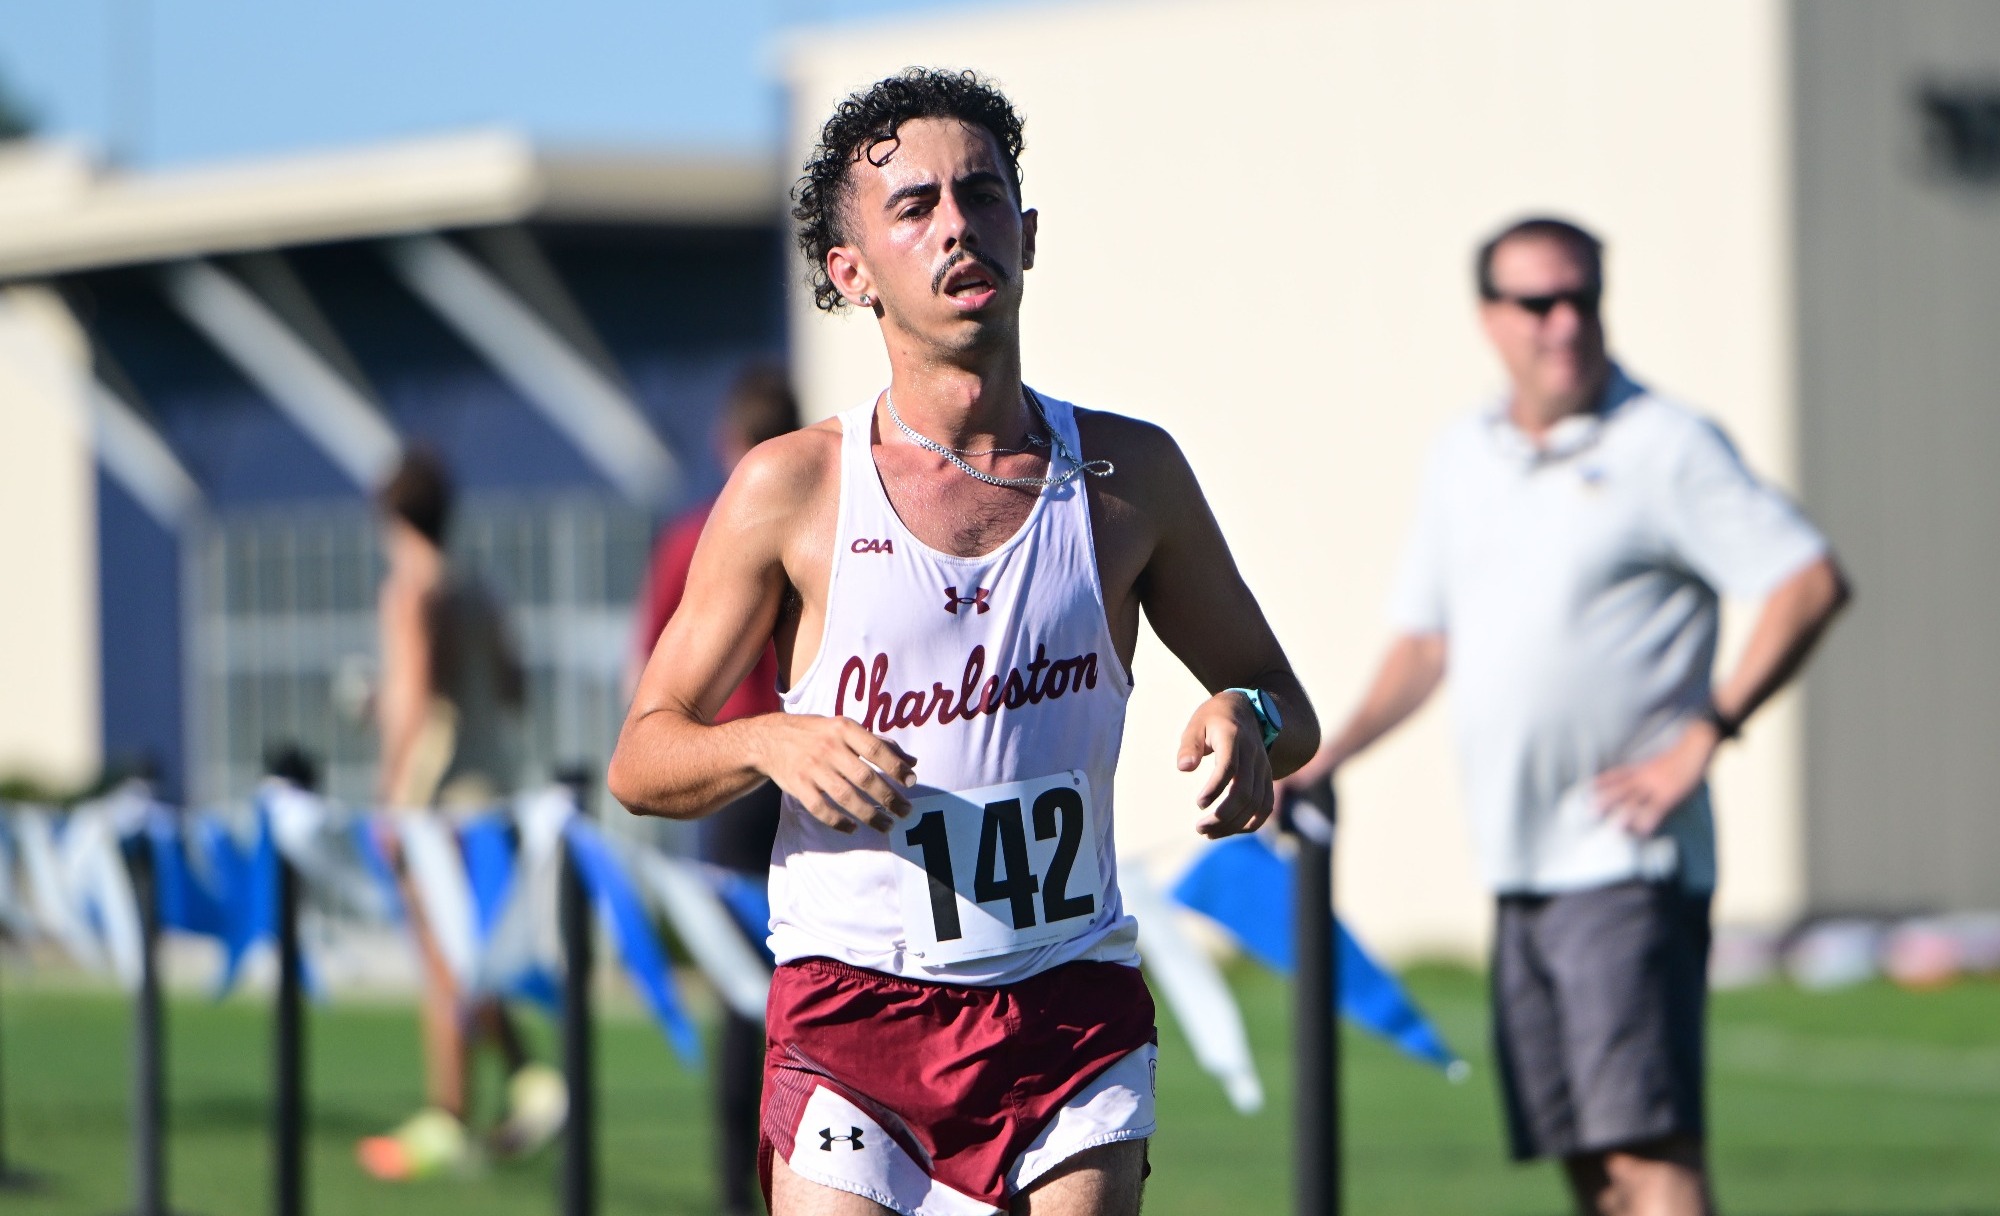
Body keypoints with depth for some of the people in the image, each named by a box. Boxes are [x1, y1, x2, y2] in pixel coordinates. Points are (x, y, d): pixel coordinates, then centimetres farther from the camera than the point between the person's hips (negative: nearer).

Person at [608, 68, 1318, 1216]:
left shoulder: (1131, 475, 4)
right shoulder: (791, 490, -1)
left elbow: (1287, 703, 15)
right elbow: (642, 758, 4)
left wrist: (1246, 722, -9)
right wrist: (770, 741, -17)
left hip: (1075, 1010, 1)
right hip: (852, 1007, -1)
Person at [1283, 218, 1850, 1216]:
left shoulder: (1665, 447, -6)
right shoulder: (1461, 459, 15)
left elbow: (1811, 584, -12)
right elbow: (1425, 639, 25)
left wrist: (1704, 735, -15)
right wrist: (1323, 755, 13)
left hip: (1626, 862, -7)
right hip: (1519, 870, 7)